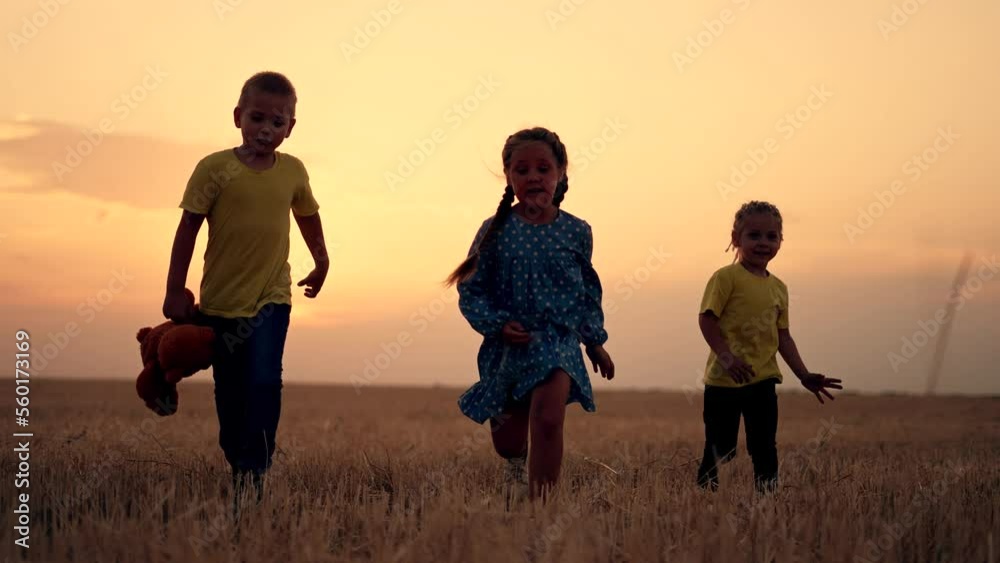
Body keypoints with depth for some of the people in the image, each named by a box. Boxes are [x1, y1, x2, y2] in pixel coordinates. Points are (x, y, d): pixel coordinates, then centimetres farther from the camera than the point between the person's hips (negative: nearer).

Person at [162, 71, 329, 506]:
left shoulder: (293, 172, -1)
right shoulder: (215, 169, -10)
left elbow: (308, 218, 18)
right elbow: (188, 229, -5)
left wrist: (321, 262, 30)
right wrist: (174, 291, -5)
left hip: (271, 296, 1)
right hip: (220, 299, 0)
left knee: (265, 379, -17)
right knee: (229, 391, 10)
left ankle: (257, 468, -13)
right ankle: (236, 466, 26)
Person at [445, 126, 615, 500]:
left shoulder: (577, 232, 1)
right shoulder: (495, 231, -4)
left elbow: (589, 291, 12)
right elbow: (471, 290, -1)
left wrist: (596, 342, 13)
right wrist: (497, 324, -16)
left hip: (558, 342, -1)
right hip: (507, 346, 1)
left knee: (548, 420, -22)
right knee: (507, 440, 10)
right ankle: (516, 470, 46)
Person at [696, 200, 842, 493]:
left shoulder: (778, 288, 12)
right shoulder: (726, 277, -7)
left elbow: (783, 336, 15)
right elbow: (707, 319, -13)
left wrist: (804, 375, 10)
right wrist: (727, 356, -24)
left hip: (763, 380, 5)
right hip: (724, 380, -5)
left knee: (765, 449, 7)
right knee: (719, 450, 1)